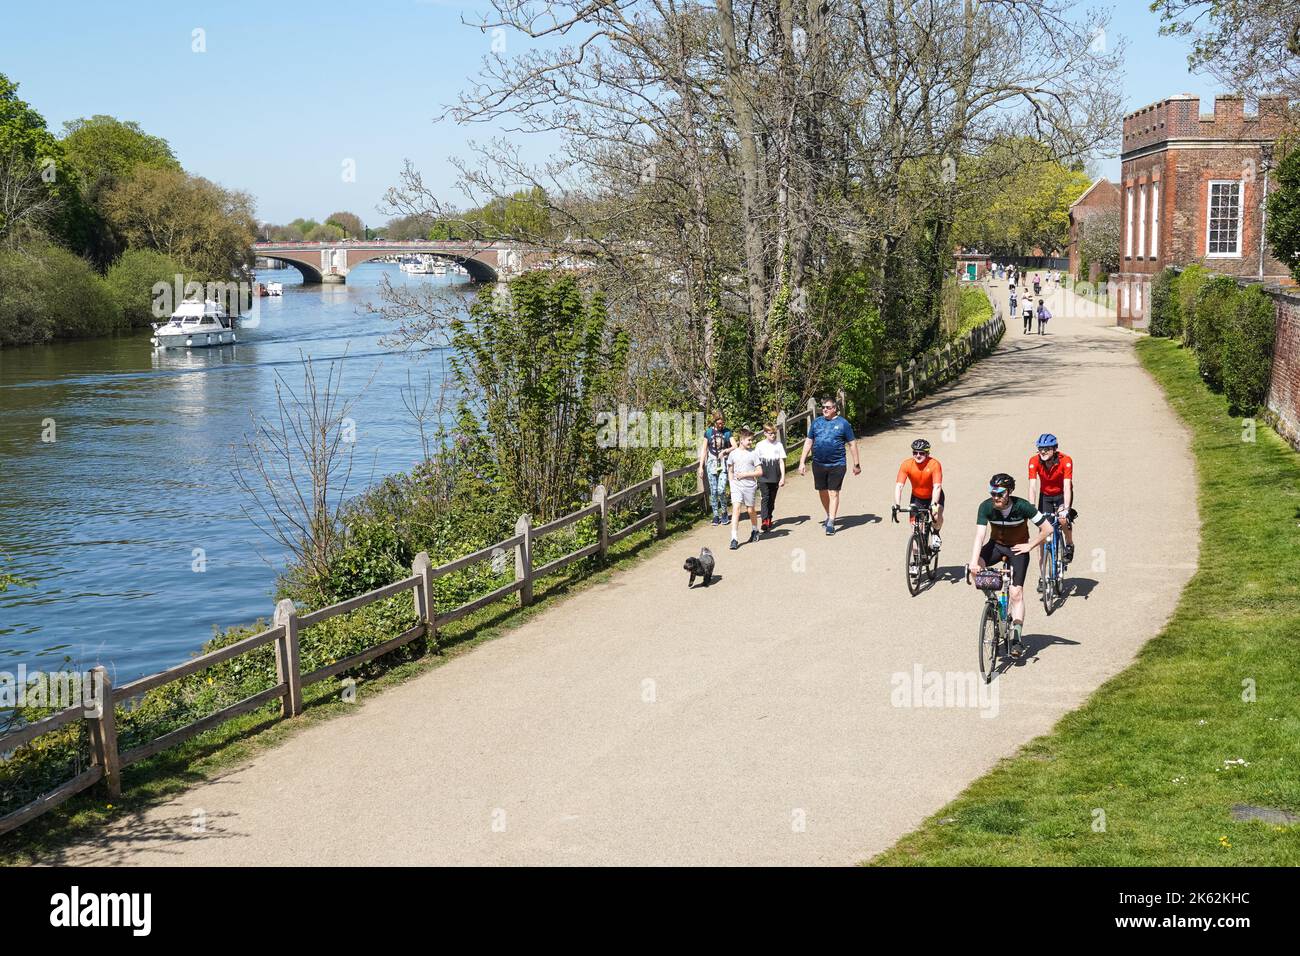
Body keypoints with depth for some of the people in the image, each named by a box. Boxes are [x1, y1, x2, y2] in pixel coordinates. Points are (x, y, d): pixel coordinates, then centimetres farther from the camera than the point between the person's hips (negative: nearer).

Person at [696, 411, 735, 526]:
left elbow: (735, 447, -2)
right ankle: (715, 515, 10)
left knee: (721, 490, -13)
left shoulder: (727, 432, 4)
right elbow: (703, 450, 7)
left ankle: (724, 512, 8)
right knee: (713, 491, 2)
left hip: (724, 464, -1)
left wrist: (725, 451, -20)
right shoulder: (708, 432, 5)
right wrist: (701, 466, 3)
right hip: (712, 463, 1)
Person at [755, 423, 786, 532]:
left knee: (772, 499, 8)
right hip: (763, 477, -2)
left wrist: (783, 477, -2)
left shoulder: (778, 445, 5)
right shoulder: (760, 445, 3)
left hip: (775, 477, 2)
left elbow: (781, 462, 4)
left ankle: (769, 518, 21)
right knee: (765, 498, -10)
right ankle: (765, 521, -16)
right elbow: (757, 462, 9)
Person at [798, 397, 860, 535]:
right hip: (818, 464, 4)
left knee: (833, 493, -4)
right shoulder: (816, 423, 8)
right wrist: (802, 462, 7)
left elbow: (852, 444, 4)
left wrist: (856, 464, 4)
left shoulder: (843, 424, -1)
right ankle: (829, 516, 33)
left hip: (837, 465, -4)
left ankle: (831, 523, -3)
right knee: (823, 492, 13)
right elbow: (808, 442, 12)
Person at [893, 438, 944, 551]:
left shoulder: (934, 464, -26)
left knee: (937, 515, -30)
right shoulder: (906, 464, -21)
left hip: (934, 496, -2)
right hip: (917, 497, 2)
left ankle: (935, 534, 5)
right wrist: (897, 505, -37)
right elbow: (898, 486, -26)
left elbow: (937, 487, -34)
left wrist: (933, 504, -47)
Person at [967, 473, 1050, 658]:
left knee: (1016, 593, -11)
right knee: (975, 569, -27)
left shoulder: (1022, 506, -26)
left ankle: (1016, 638, -5)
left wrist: (1029, 546, -16)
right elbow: (980, 535, -27)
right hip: (996, 545, 2)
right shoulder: (986, 507, -21)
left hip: (1018, 548, -2)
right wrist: (973, 563, -39)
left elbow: (1047, 528, -17)